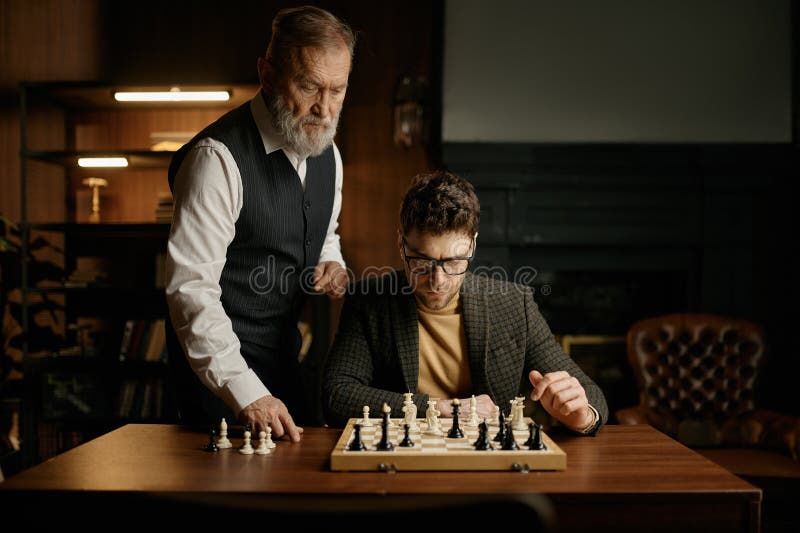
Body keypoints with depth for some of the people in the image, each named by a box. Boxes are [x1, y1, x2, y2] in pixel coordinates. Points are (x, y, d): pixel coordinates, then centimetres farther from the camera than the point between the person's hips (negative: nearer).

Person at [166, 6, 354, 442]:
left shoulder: (326, 152, 3)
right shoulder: (218, 158, -23)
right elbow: (191, 288, -27)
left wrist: (331, 266, -5)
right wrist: (245, 393, -35)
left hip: (284, 356, 8)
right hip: (219, 362, -7)